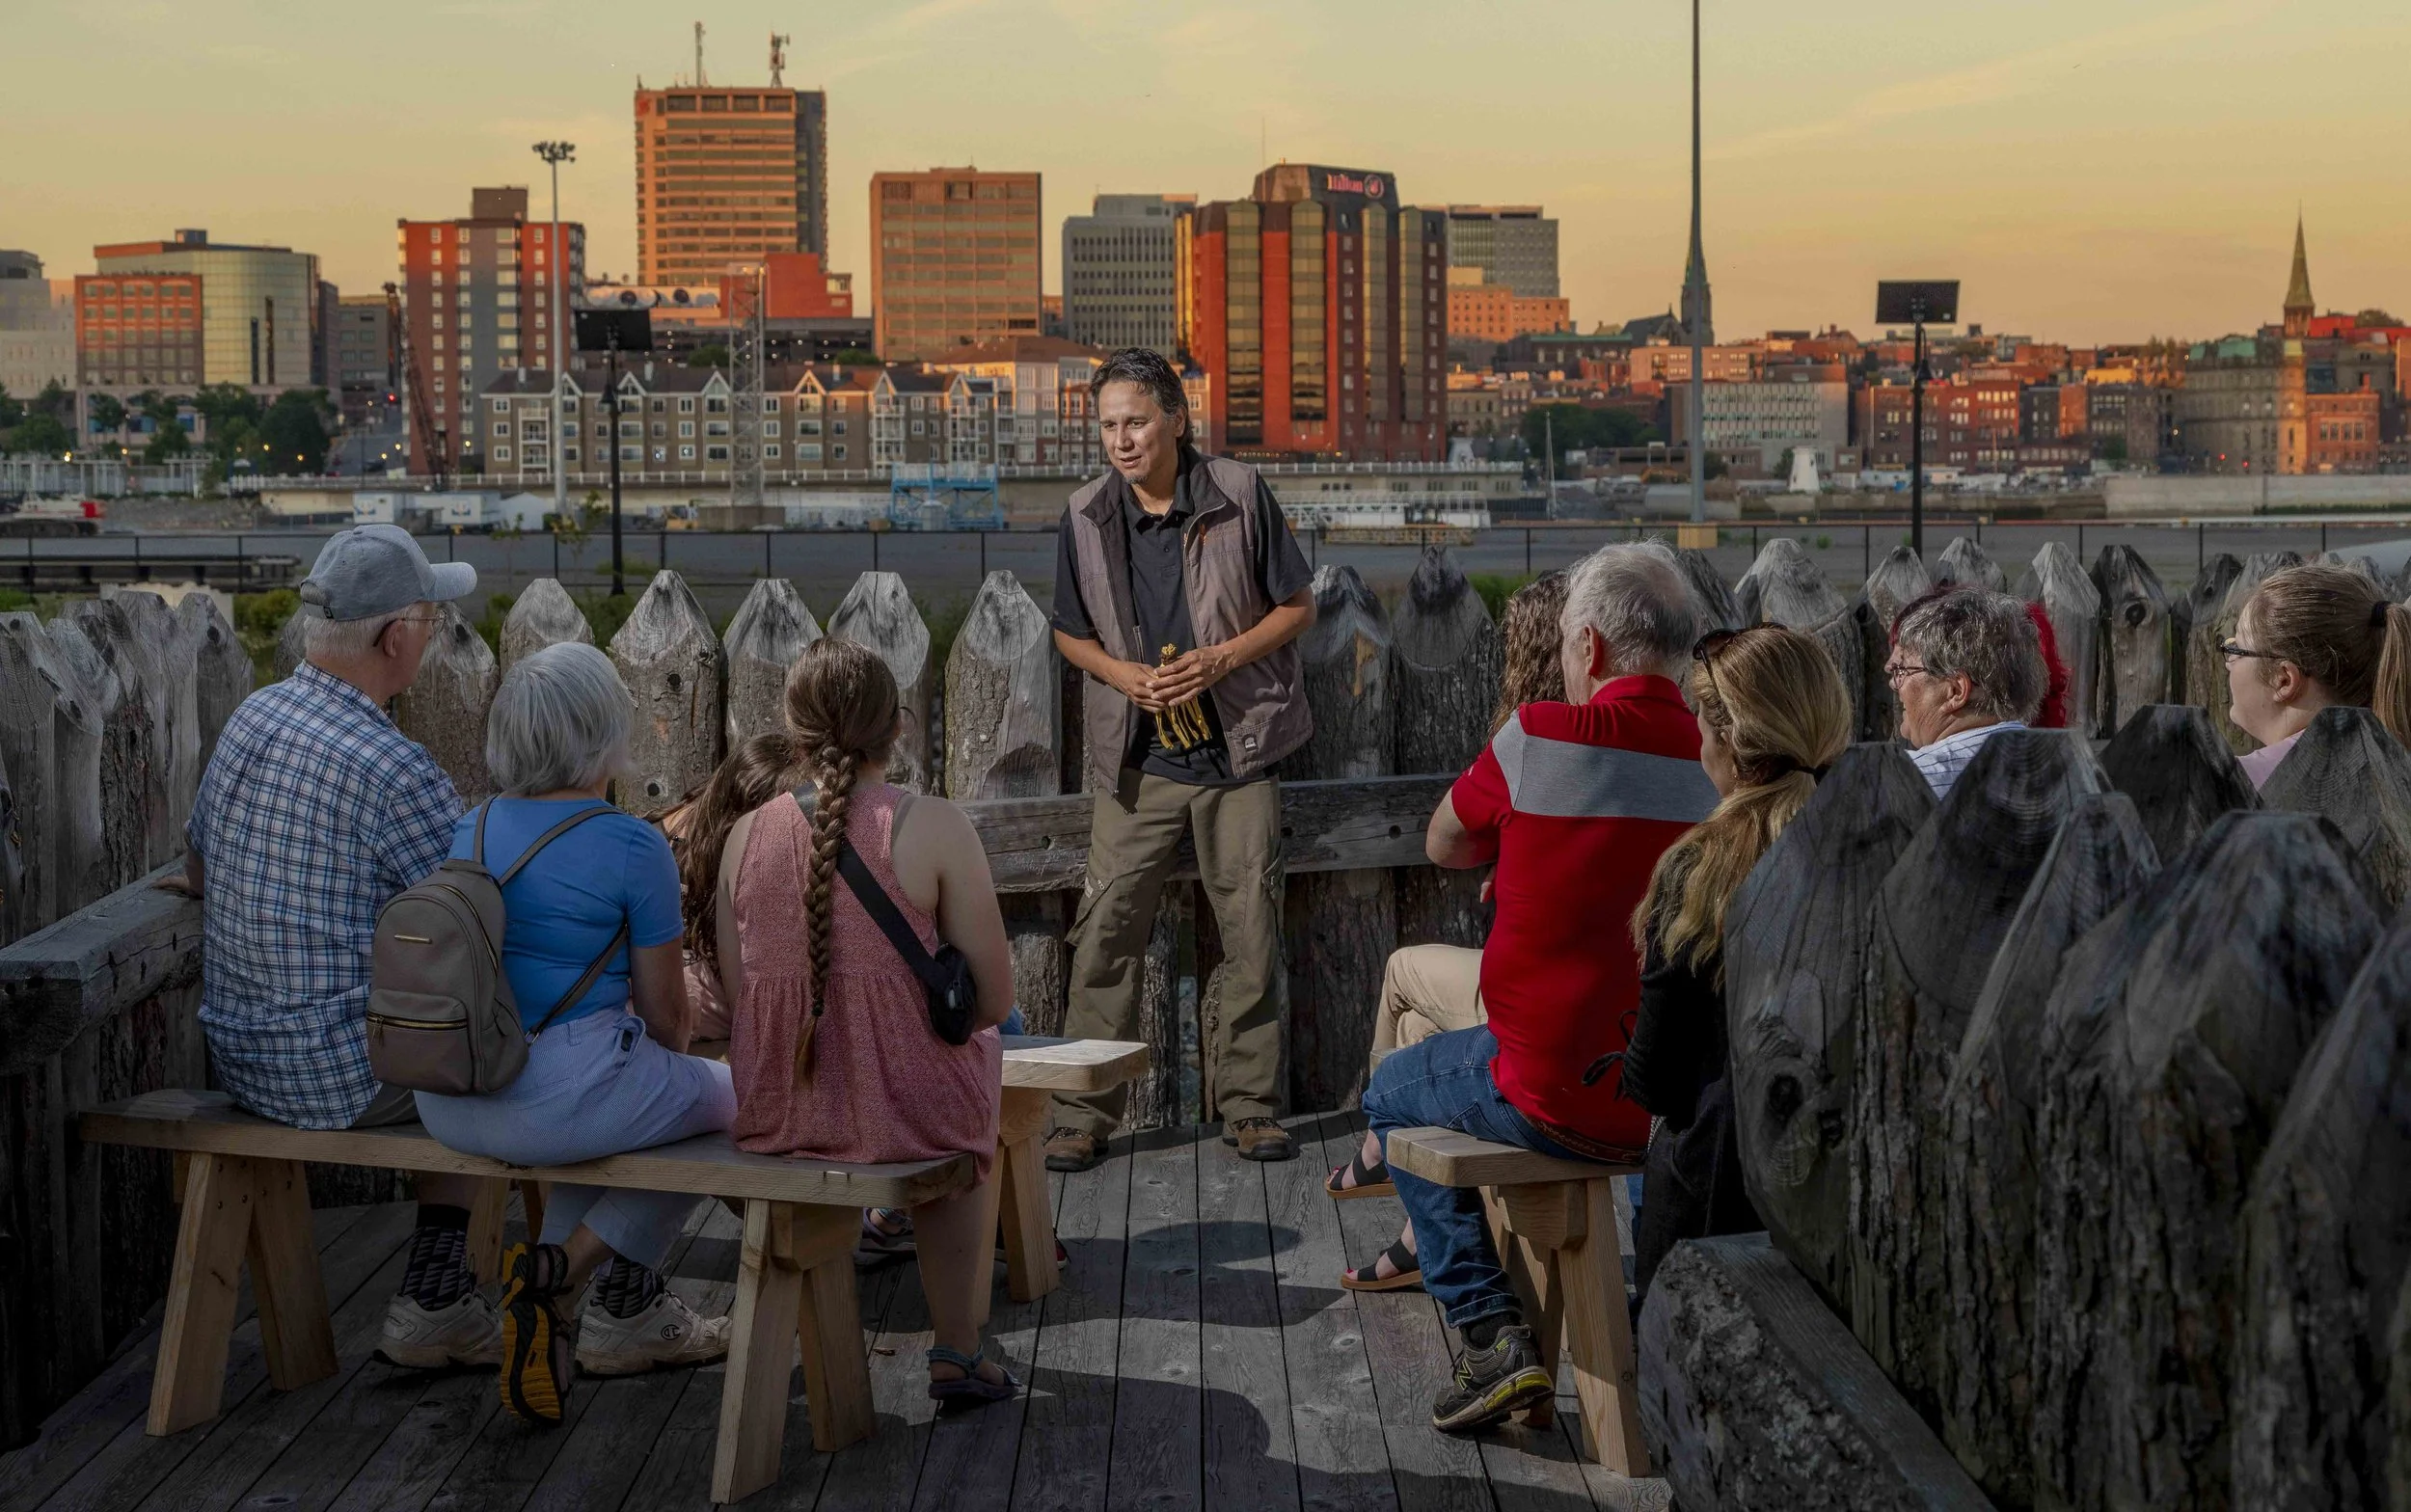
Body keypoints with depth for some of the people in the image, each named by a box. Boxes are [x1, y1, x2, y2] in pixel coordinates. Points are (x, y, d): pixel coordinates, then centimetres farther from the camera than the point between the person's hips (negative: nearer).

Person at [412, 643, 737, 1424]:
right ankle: (564, 1269, 6)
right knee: (729, 1095, 19)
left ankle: (631, 1311, 33)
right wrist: (670, 1066, 19)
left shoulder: (471, 829, 8)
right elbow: (664, 1012, -5)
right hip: (562, 1101, -7)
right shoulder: (631, 846, -12)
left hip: (448, 1104, 7)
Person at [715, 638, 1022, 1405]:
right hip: (902, 1103, -4)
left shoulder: (748, 835, 0)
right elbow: (994, 999, -9)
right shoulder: (936, 827, -11)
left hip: (772, 1107, 4)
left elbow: (738, 996, 5)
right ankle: (958, 1352, 41)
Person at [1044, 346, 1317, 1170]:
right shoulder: (1086, 517, 0)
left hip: (1237, 752, -1)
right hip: (1137, 757, 1)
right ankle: (1084, 1113, 4)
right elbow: (1069, 632, 11)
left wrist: (1221, 659, -14)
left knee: (1253, 932, 3)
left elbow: (1298, 606, 2)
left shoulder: (1239, 496, -5)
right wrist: (1126, 675, -9)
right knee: (1106, 931, -3)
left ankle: (1249, 1104, 15)